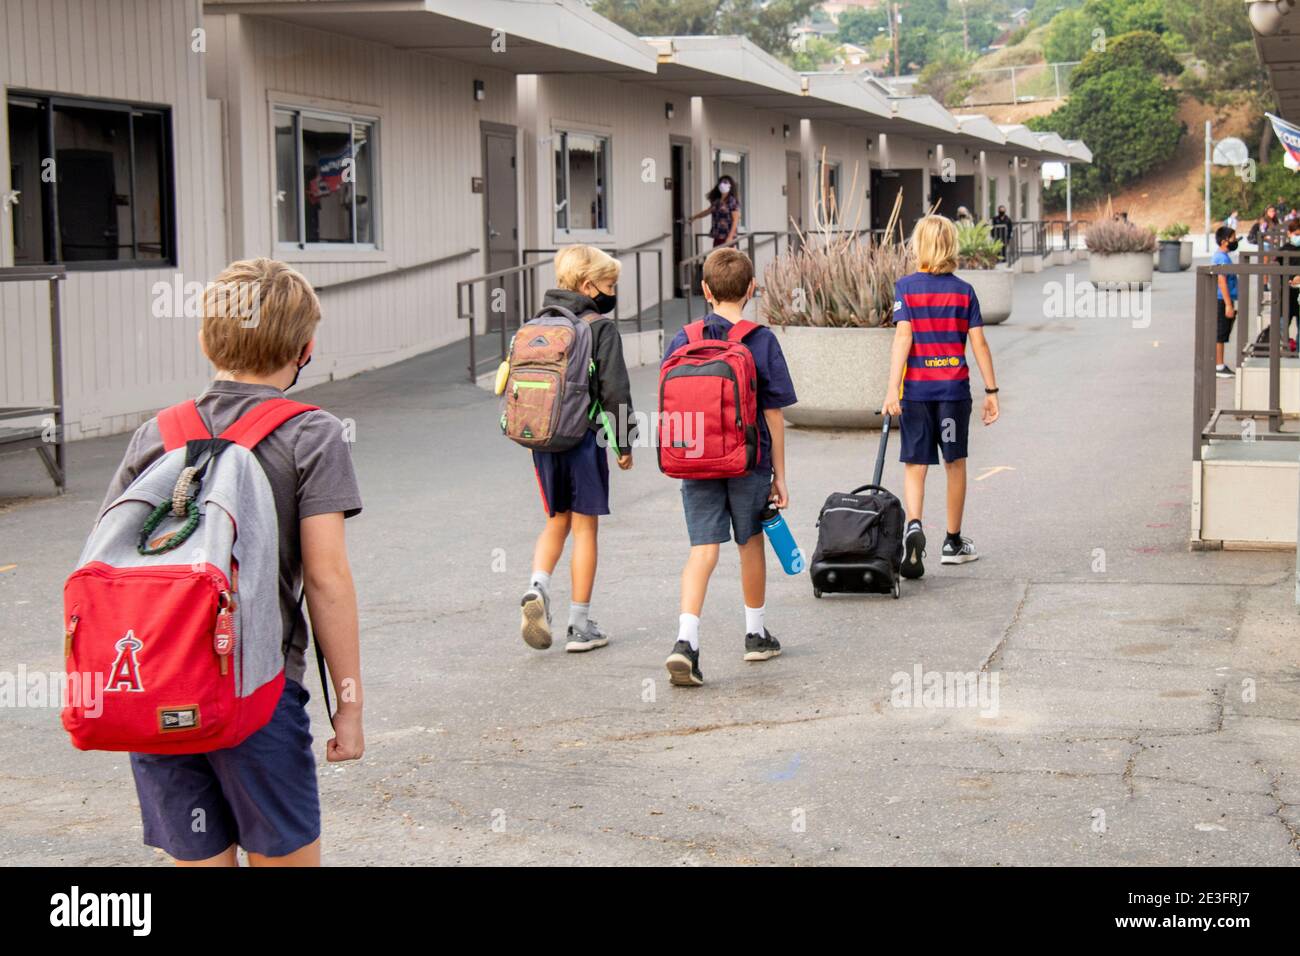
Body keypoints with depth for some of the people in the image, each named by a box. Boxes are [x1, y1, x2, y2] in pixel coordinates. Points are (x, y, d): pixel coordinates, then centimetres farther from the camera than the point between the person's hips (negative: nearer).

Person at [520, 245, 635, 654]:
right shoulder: (601, 327, -8)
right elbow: (615, 389, -11)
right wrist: (623, 443, -3)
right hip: (584, 438, -5)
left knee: (556, 522, 19)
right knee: (585, 528, 4)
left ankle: (536, 588, -7)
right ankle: (580, 626, 8)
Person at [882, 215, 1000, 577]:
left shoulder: (906, 286, -3)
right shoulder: (964, 291, 3)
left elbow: (903, 336, -12)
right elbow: (979, 343, 0)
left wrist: (892, 389, -14)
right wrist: (991, 391, 6)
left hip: (916, 388, -1)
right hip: (954, 387, 1)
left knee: (914, 464, 3)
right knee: (955, 463, 13)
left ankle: (914, 526, -22)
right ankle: (953, 542, 22)